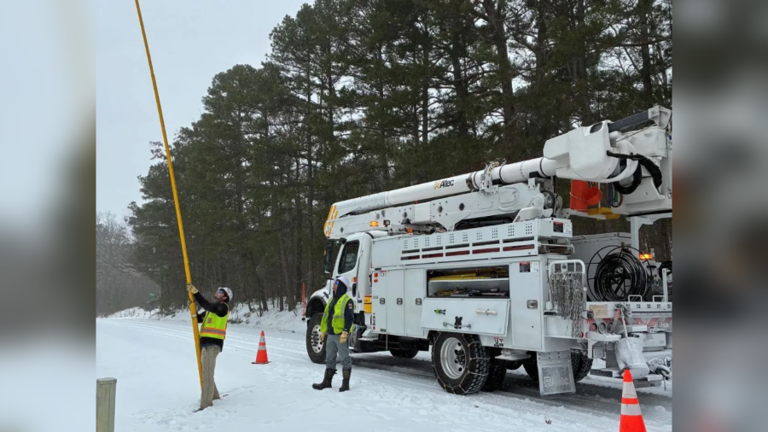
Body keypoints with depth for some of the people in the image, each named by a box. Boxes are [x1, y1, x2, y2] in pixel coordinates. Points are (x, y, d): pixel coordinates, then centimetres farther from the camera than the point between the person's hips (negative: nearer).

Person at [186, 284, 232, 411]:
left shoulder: (223, 306, -6)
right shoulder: (211, 308, 22)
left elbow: (207, 305, -23)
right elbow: (197, 319, 19)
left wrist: (195, 292, -22)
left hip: (212, 344, -10)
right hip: (206, 343, 10)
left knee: (207, 374, -13)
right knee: (205, 372, 20)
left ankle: (206, 404, -12)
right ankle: (213, 395, 35)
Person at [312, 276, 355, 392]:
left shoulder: (347, 300, -11)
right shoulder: (332, 300, 16)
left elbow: (349, 318, -17)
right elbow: (326, 316, 20)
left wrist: (345, 332, -23)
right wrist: (323, 331, 18)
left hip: (341, 335, -9)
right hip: (331, 334, 9)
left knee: (344, 359, 0)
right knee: (329, 359, 14)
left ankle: (345, 383, 7)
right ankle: (327, 381, 23)